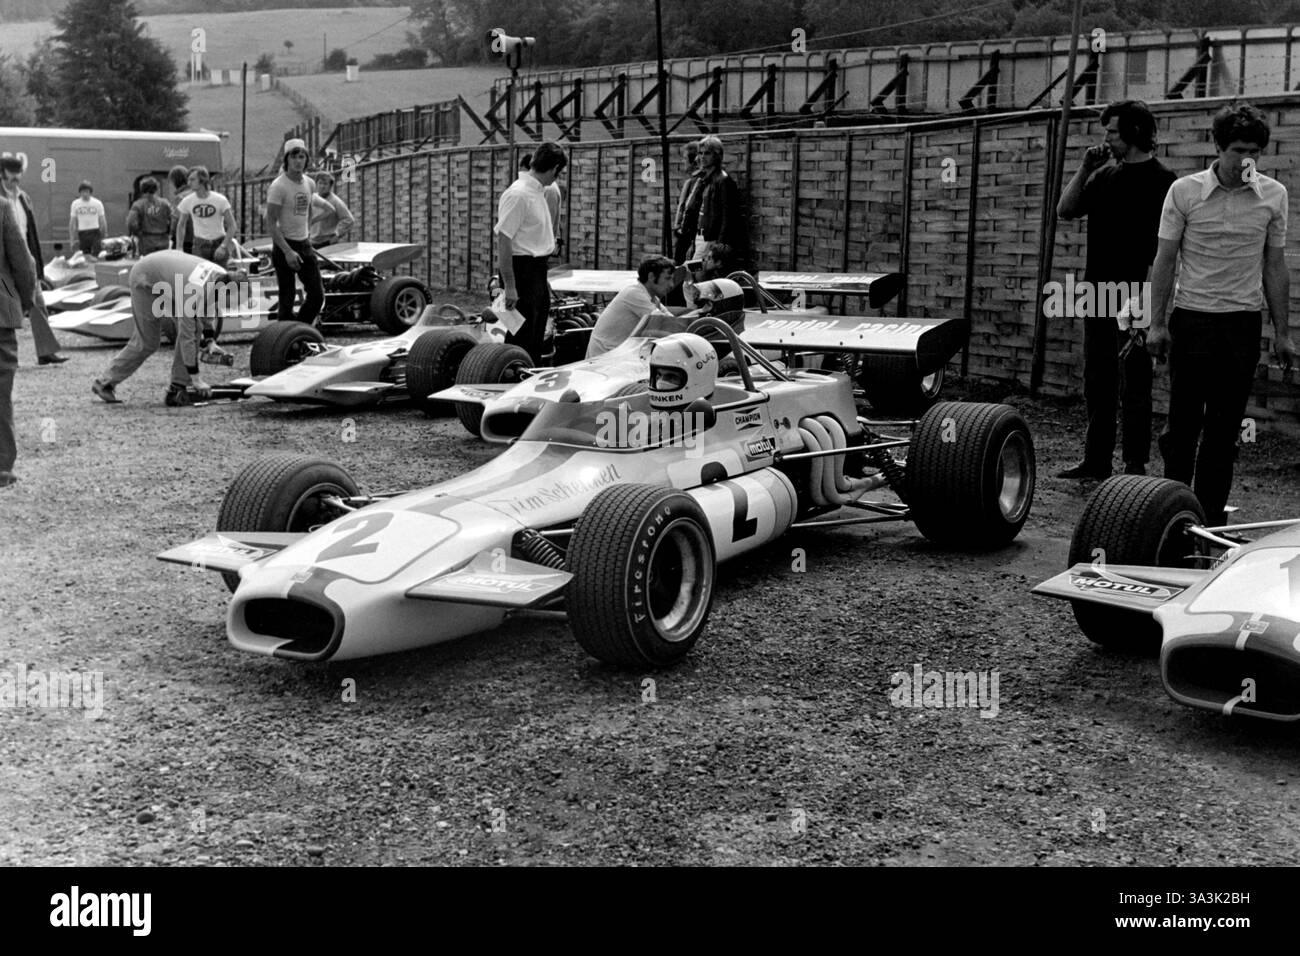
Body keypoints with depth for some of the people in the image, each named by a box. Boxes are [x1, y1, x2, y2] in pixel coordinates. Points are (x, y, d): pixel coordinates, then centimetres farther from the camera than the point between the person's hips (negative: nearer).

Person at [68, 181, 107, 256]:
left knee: (95, 255, -14)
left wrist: (105, 237, 2)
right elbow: (72, 222, 10)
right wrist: (72, 239, 6)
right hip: (82, 234, 2)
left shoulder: (97, 203, 2)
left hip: (95, 233, -2)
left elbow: (102, 221, 6)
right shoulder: (75, 204, 6)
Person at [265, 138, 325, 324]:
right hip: (284, 246, -6)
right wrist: (287, 251, -24)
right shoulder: (278, 187, -14)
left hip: (305, 244, 6)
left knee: (317, 295, 3)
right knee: (287, 298, -2)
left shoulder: (310, 184, 6)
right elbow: (271, 223, -17)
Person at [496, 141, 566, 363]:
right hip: (522, 270, -10)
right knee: (520, 337, -5)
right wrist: (509, 285, -22)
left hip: (537, 271, 10)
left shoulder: (538, 192, 12)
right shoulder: (518, 194, -18)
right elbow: (503, 240, -20)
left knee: (536, 336, 16)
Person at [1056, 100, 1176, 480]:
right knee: (1097, 383, 12)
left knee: (1132, 385, -1)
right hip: (1097, 289, 7)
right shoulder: (1105, 175, 13)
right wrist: (1085, 168, 2)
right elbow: (1065, 210, 11)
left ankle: (1135, 465, 5)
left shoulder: (1159, 179, -8)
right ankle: (1096, 459, 20)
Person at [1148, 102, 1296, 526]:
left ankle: (1211, 518, 11)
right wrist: (1157, 323, -4)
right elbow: (1165, 260, 1)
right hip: (1191, 319, -2)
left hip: (1243, 323, 2)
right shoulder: (1185, 191, -3)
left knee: (1225, 428, 5)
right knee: (1184, 420, -1)